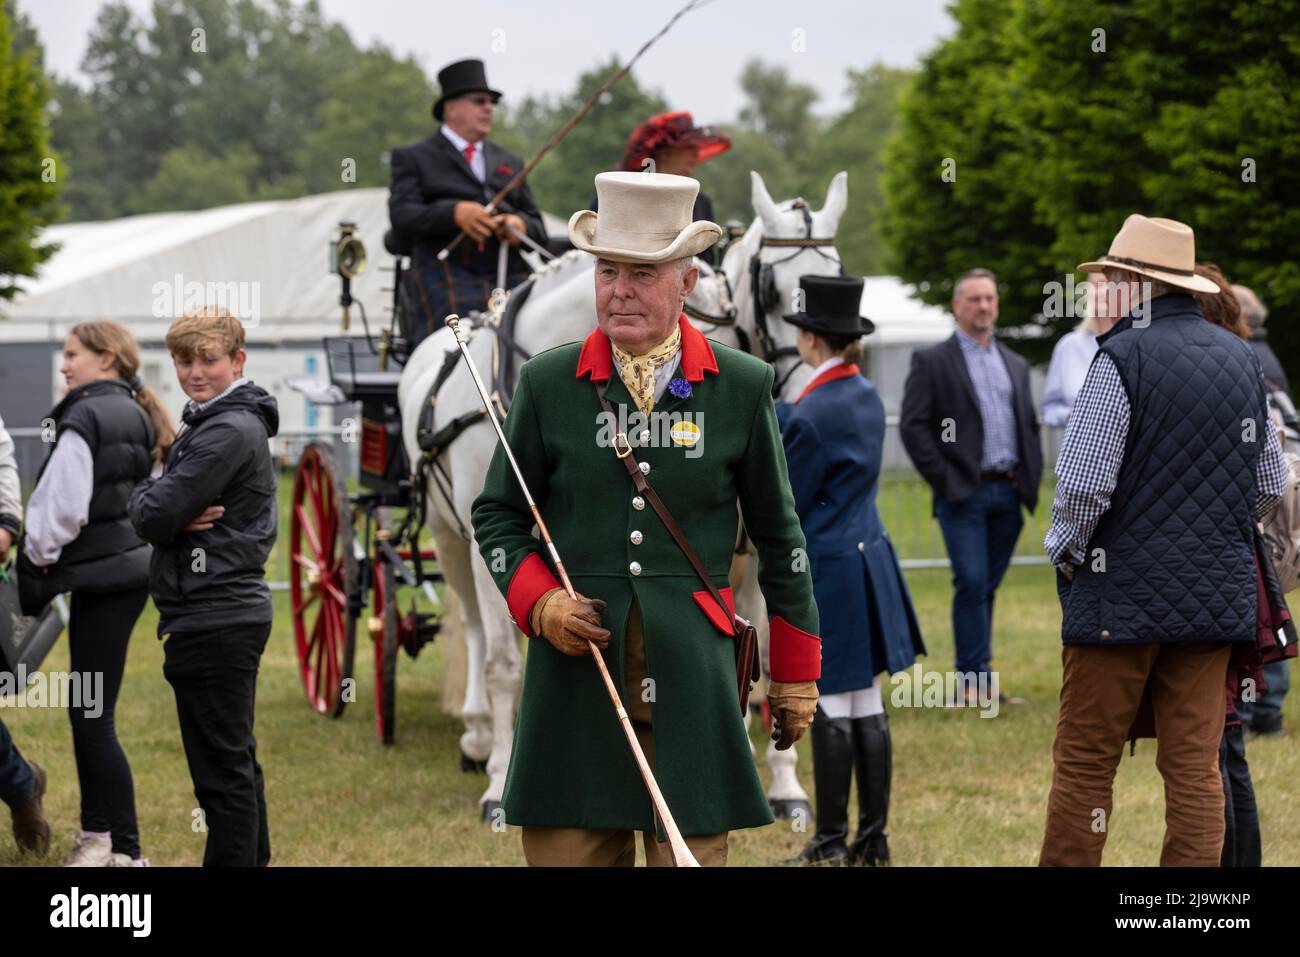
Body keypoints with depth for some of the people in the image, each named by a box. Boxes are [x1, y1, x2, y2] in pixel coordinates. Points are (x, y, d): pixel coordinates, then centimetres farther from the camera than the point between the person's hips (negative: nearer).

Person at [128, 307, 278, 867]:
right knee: (236, 764, 17)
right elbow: (149, 516, 12)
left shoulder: (229, 432, -16)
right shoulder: (210, 423, 17)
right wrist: (180, 515, -9)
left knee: (222, 771, -7)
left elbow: (153, 517, -21)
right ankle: (253, 859, 25)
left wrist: (143, 497, 0)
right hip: (227, 615, 11)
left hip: (213, 622, -11)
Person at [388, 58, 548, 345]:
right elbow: (401, 216, -2)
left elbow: (539, 231, 23)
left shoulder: (510, 163, 29)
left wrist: (522, 226, -3)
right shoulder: (412, 158, 15)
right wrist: (454, 213, -21)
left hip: (509, 277, 4)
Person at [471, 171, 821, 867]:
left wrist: (796, 675, 14)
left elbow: (776, 534, 12)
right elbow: (497, 515, 14)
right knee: (567, 848, 0)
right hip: (577, 661, 0)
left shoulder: (742, 386, 6)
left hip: (690, 671, 0)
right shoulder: (547, 383, 6)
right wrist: (539, 603, -4)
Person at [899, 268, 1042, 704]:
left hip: (1009, 492, 5)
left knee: (987, 587, 7)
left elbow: (1029, 425, 22)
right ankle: (974, 679, -8)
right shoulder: (932, 361, 1)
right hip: (964, 494, -5)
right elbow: (912, 426, -5)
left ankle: (980, 680, 10)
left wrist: (1031, 476, 9)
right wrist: (942, 478, -10)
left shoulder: (1015, 365, 18)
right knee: (971, 584, -11)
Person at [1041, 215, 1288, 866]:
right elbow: (1271, 484, 15)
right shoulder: (1241, 358, 9)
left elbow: (1082, 484, -17)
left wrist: (1064, 549, 0)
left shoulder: (1123, 357, -12)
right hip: (1218, 591, 6)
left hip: (1124, 592, -6)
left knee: (1085, 761, 2)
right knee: (1195, 762, 6)